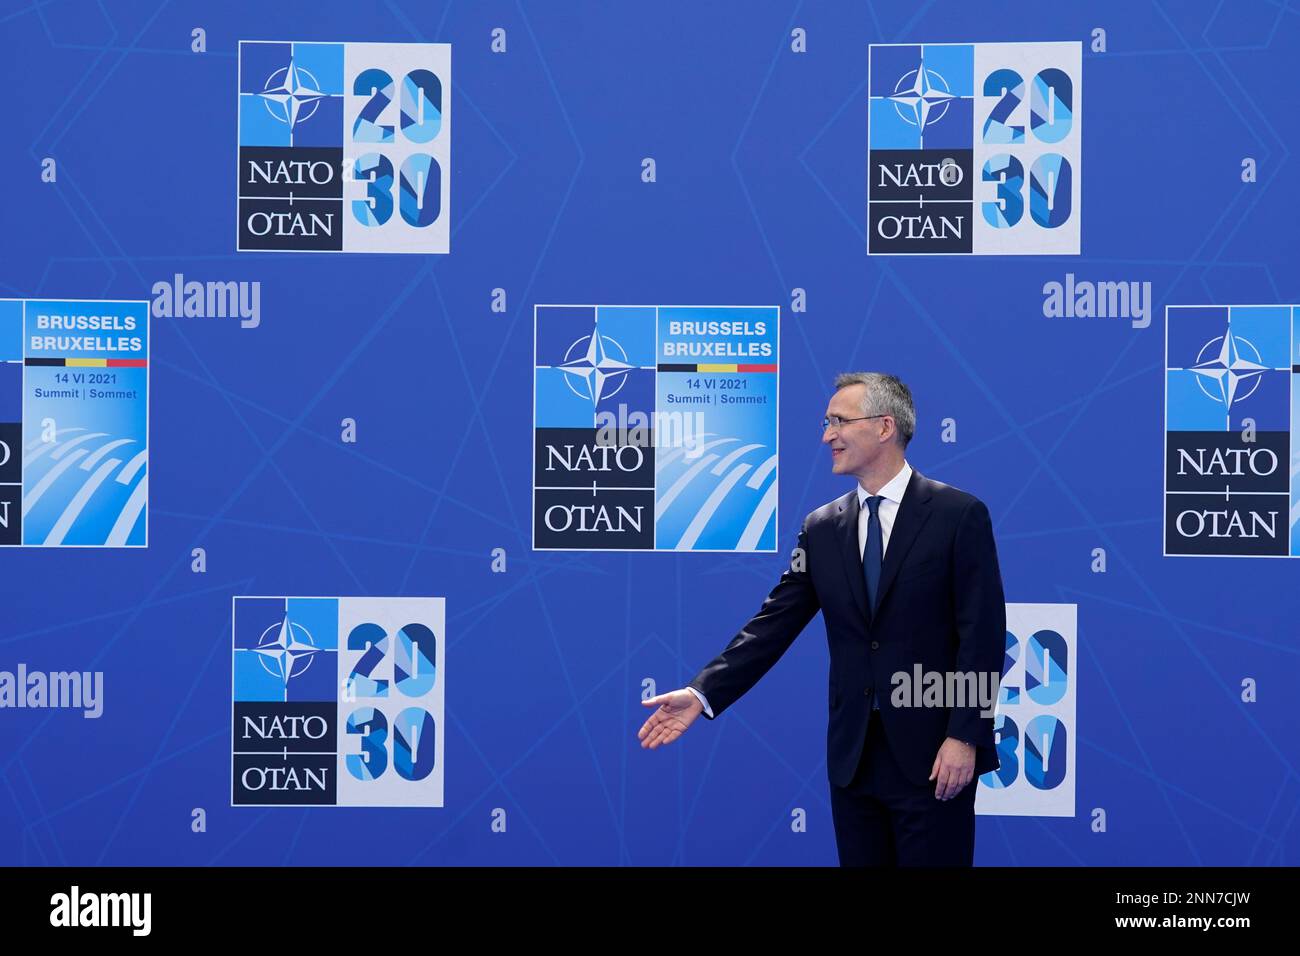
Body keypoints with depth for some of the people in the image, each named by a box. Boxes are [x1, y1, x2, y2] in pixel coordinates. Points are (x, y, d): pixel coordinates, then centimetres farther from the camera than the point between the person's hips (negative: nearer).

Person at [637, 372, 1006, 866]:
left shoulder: (960, 514, -5)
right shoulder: (822, 527, 8)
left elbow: (984, 634, -8)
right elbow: (775, 622, 5)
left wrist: (964, 737, -14)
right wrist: (703, 693, -6)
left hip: (931, 756, -4)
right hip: (852, 756, 5)